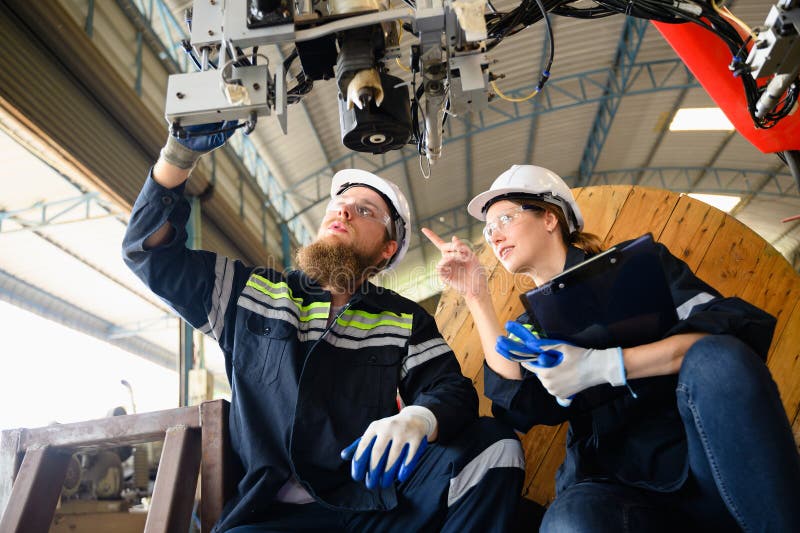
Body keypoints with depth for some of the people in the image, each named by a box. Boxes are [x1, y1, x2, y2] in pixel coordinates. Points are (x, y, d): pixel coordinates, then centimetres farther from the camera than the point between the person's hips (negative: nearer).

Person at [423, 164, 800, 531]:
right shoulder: (532, 327, 14)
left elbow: (743, 327, -8)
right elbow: (524, 407, -5)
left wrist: (605, 365, -21)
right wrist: (477, 296, -4)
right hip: (616, 485, -1)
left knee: (716, 357, -30)